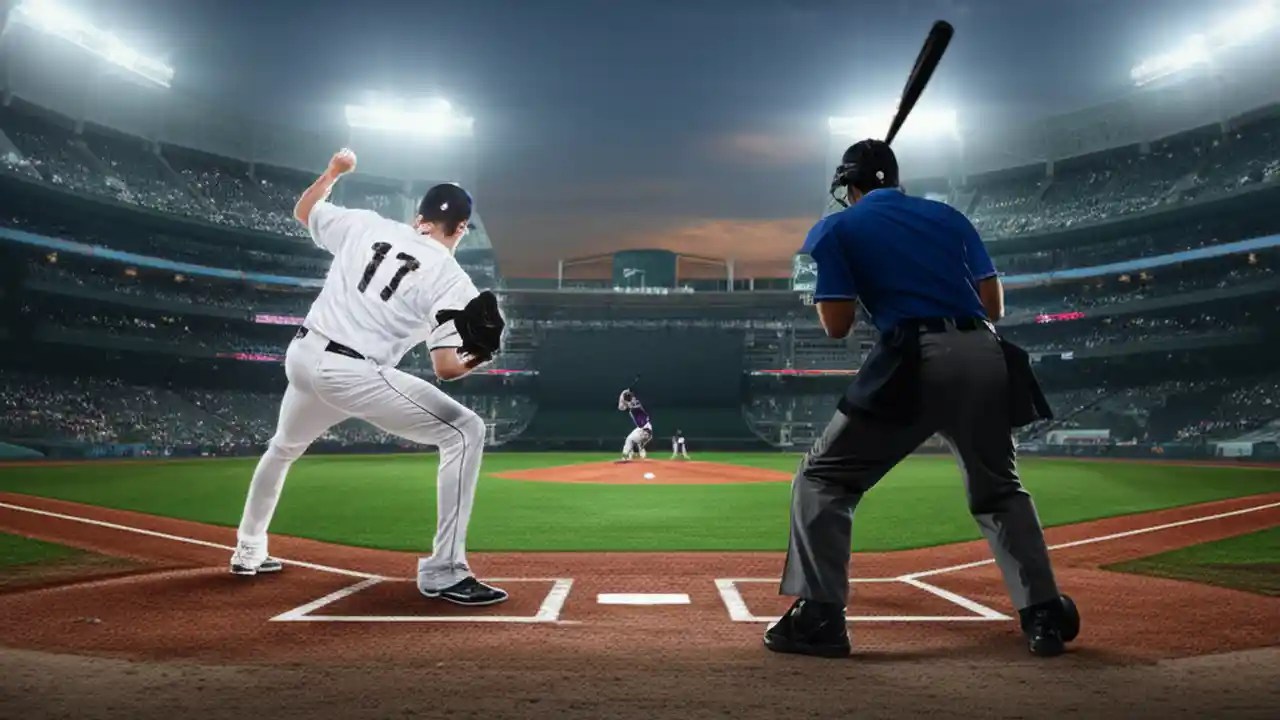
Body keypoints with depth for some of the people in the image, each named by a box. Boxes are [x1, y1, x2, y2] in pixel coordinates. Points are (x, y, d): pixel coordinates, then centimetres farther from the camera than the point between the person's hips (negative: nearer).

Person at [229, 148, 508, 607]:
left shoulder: (365, 225, 7)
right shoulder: (453, 280, -6)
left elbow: (303, 211, 27)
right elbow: (447, 368, -14)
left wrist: (334, 170, 41)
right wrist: (477, 360, 6)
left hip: (302, 356, 7)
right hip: (353, 374, -7)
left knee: (283, 448, 35)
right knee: (464, 430, -4)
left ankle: (248, 551, 49)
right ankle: (443, 573, -9)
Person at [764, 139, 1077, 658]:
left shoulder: (835, 229, 10)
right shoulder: (949, 216, 22)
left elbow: (837, 325, 2)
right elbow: (994, 304, 16)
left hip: (915, 360, -5)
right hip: (985, 355, 5)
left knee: (823, 477, 7)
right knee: (1000, 489, 24)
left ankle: (819, 616, -2)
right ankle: (1045, 614, 21)